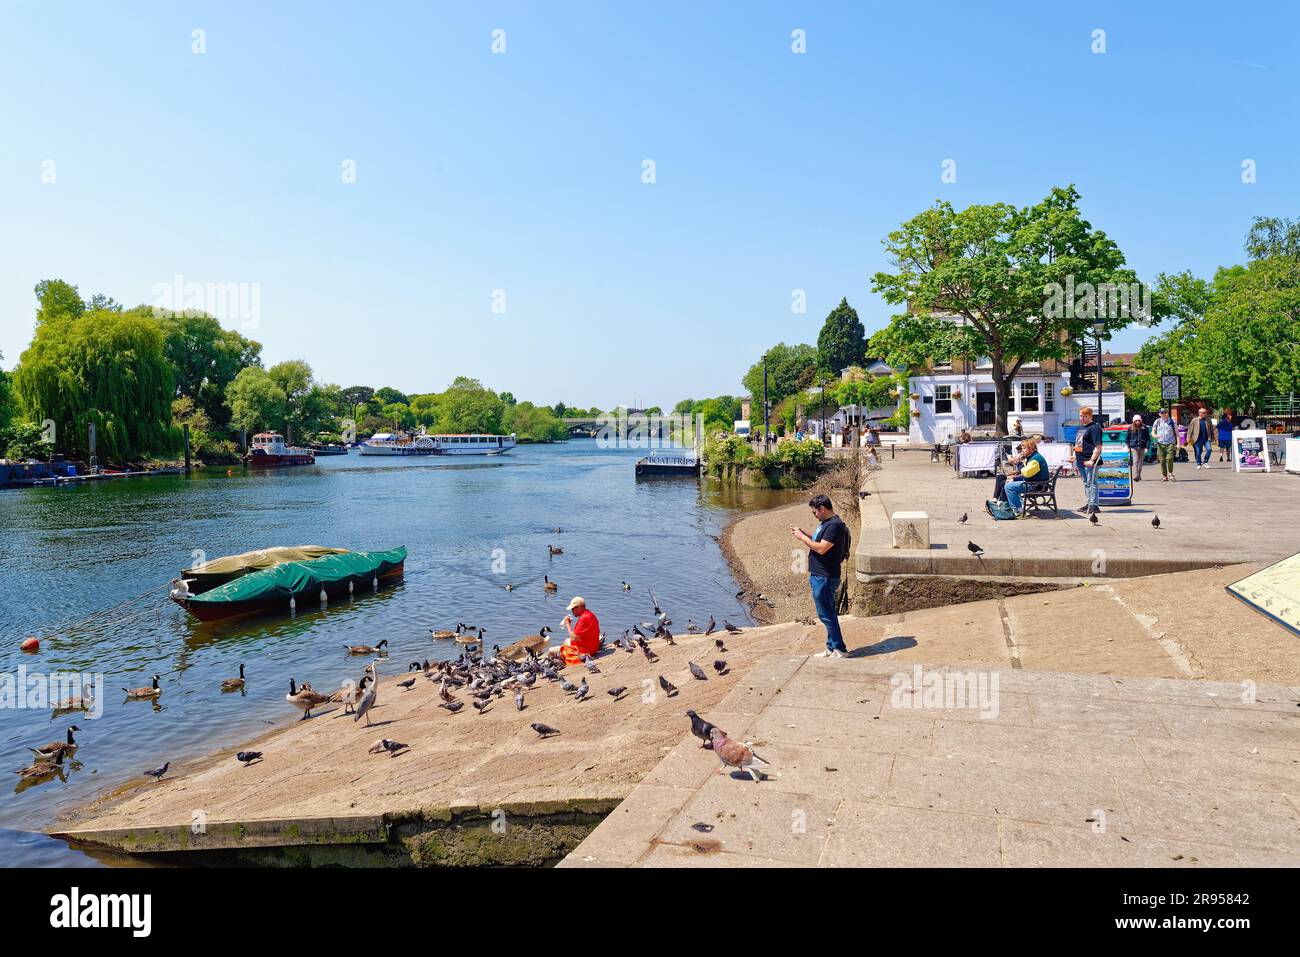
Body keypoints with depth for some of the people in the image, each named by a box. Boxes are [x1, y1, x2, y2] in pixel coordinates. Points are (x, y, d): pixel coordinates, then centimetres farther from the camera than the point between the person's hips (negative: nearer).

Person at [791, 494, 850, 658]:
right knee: (828, 614, 15)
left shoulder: (835, 525, -19)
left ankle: (838, 649, 3)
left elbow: (821, 548, -24)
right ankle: (832, 647, 24)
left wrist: (802, 537, -15)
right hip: (818, 576, 11)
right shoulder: (826, 523, 14)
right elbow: (818, 541, 20)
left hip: (825, 578, -11)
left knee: (826, 614, -4)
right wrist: (803, 533, 8)